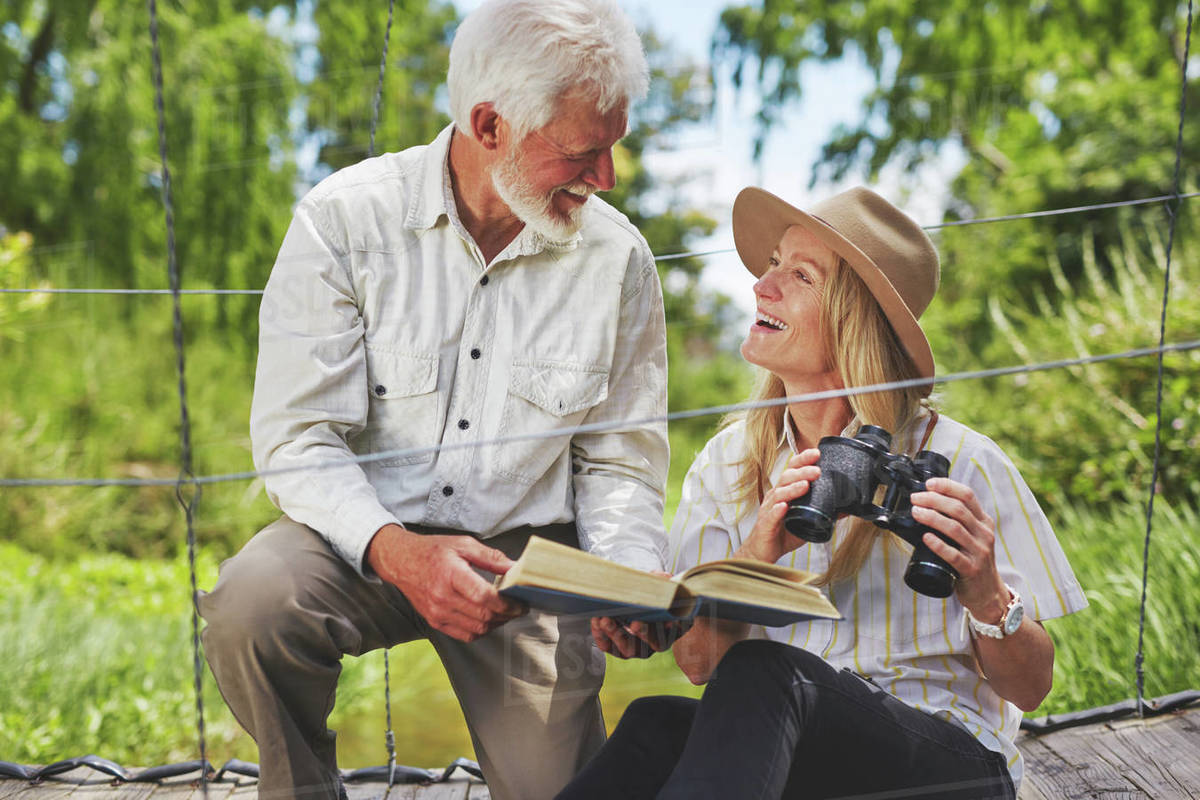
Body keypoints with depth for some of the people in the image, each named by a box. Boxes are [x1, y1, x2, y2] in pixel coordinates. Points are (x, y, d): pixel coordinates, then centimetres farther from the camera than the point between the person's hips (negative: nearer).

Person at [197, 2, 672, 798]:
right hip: (362, 538, -1)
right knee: (251, 601, -30)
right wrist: (396, 551, -29)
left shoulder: (619, 257, -3)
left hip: (524, 553, 1)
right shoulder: (344, 217, -10)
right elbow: (296, 437, -12)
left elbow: (619, 465, 3)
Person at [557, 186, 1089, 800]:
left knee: (763, 672, -33)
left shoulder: (958, 463, -7)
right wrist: (753, 561, -19)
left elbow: (1029, 690, -1)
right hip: (776, 742, 3)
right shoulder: (728, 460, 5)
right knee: (658, 726, -32)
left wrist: (986, 597, -22)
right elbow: (696, 662, -1)